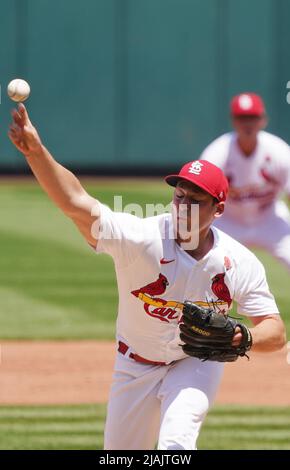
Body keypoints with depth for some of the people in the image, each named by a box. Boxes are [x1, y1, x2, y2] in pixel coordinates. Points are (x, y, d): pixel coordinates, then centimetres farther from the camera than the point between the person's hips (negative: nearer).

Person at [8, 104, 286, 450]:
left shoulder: (240, 264, -19)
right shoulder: (143, 237, -26)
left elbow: (275, 332, -13)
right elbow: (77, 204, -40)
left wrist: (244, 339, -38)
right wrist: (35, 151, -56)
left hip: (197, 365, -1)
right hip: (135, 367, 1)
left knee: (175, 444, -26)